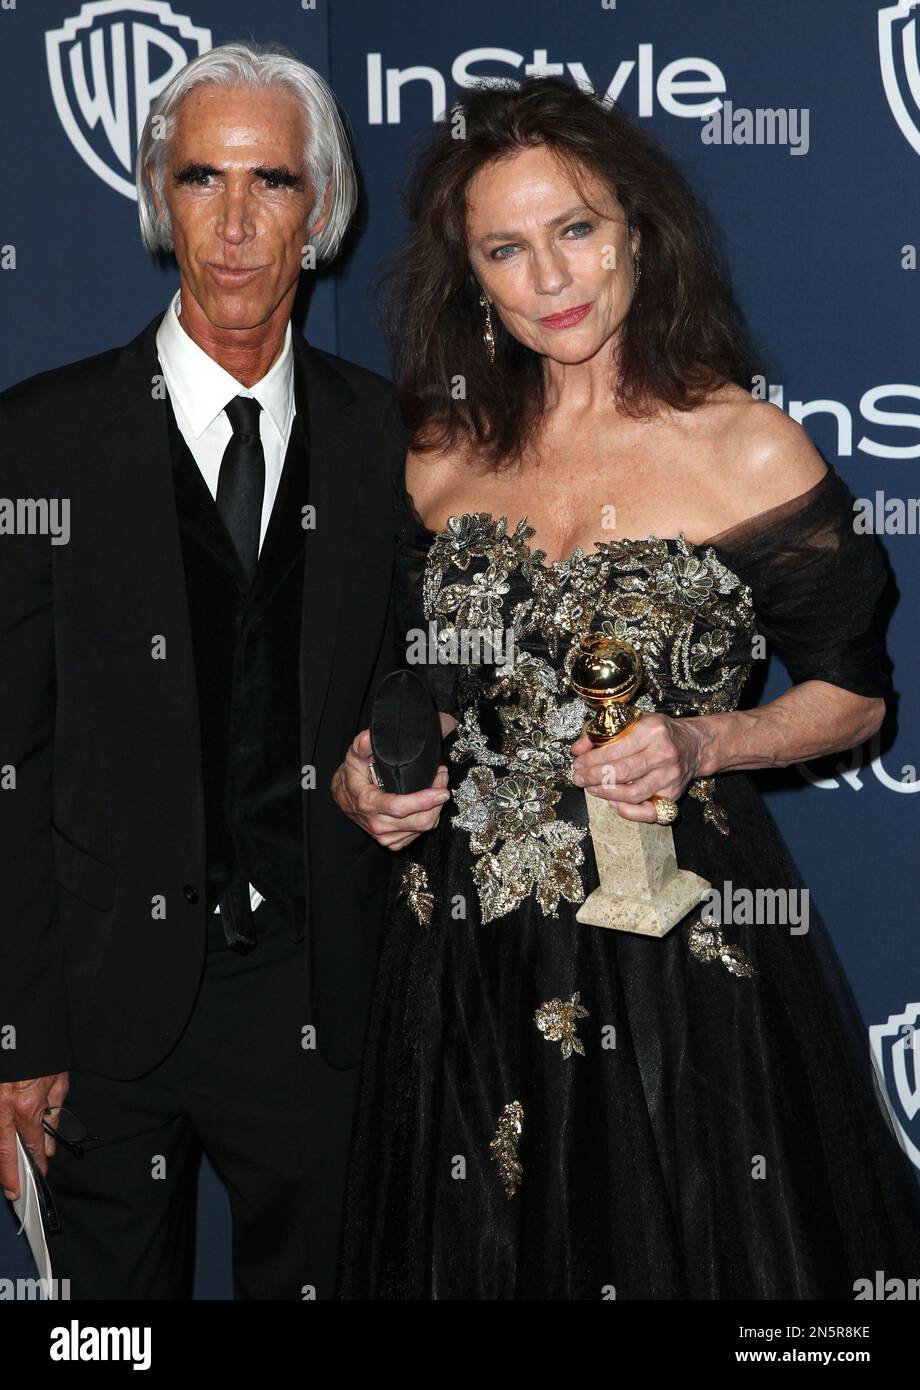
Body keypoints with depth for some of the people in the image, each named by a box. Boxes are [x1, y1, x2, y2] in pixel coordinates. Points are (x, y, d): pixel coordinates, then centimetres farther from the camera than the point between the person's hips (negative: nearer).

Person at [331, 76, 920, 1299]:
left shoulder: (749, 450, -7)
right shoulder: (442, 461, 4)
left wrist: (699, 745, -17)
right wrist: (366, 774, -4)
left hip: (683, 935, -3)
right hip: (470, 954, 4)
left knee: (693, 1247, 10)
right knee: (490, 1252, 17)